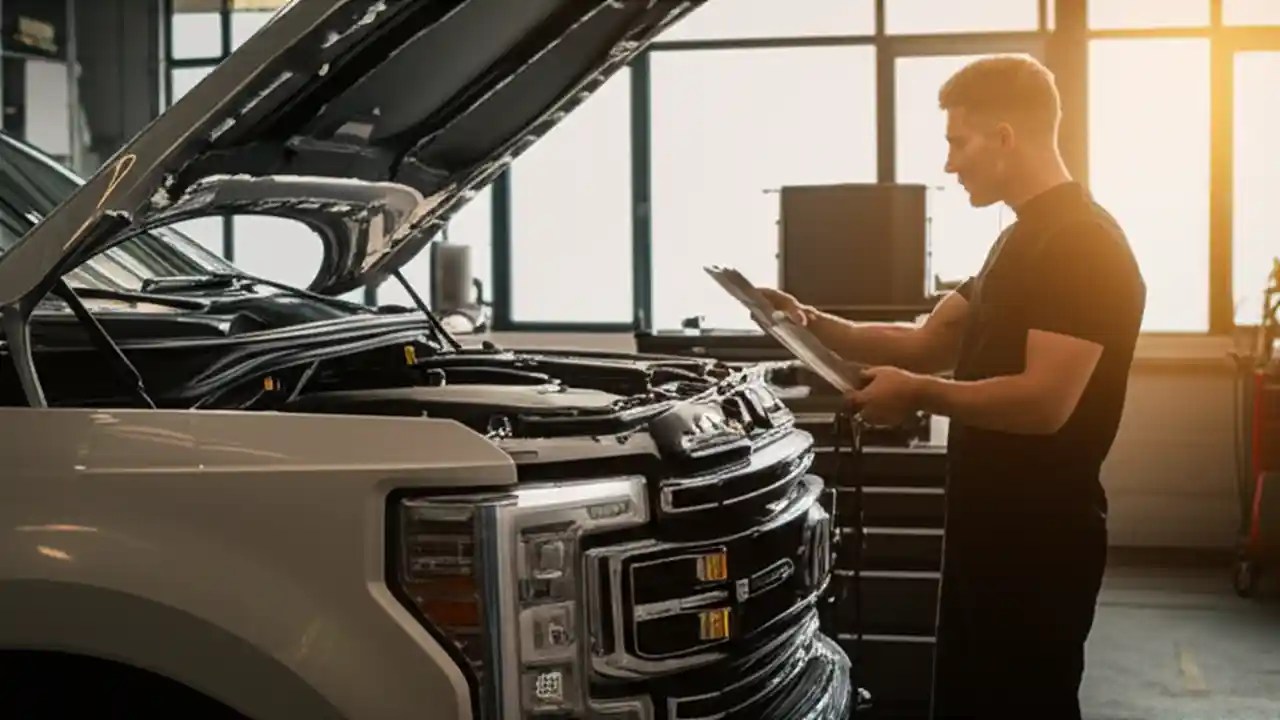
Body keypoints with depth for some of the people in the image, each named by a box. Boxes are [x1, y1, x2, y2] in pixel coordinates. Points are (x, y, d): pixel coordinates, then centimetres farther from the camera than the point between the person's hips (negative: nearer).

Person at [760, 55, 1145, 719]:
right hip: (986, 527, 10)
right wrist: (817, 326, 5)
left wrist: (918, 395, -18)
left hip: (1040, 539, -10)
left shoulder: (1084, 245, -18)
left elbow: (1044, 403, -27)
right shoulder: (1019, 241, 15)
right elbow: (926, 342, 17)